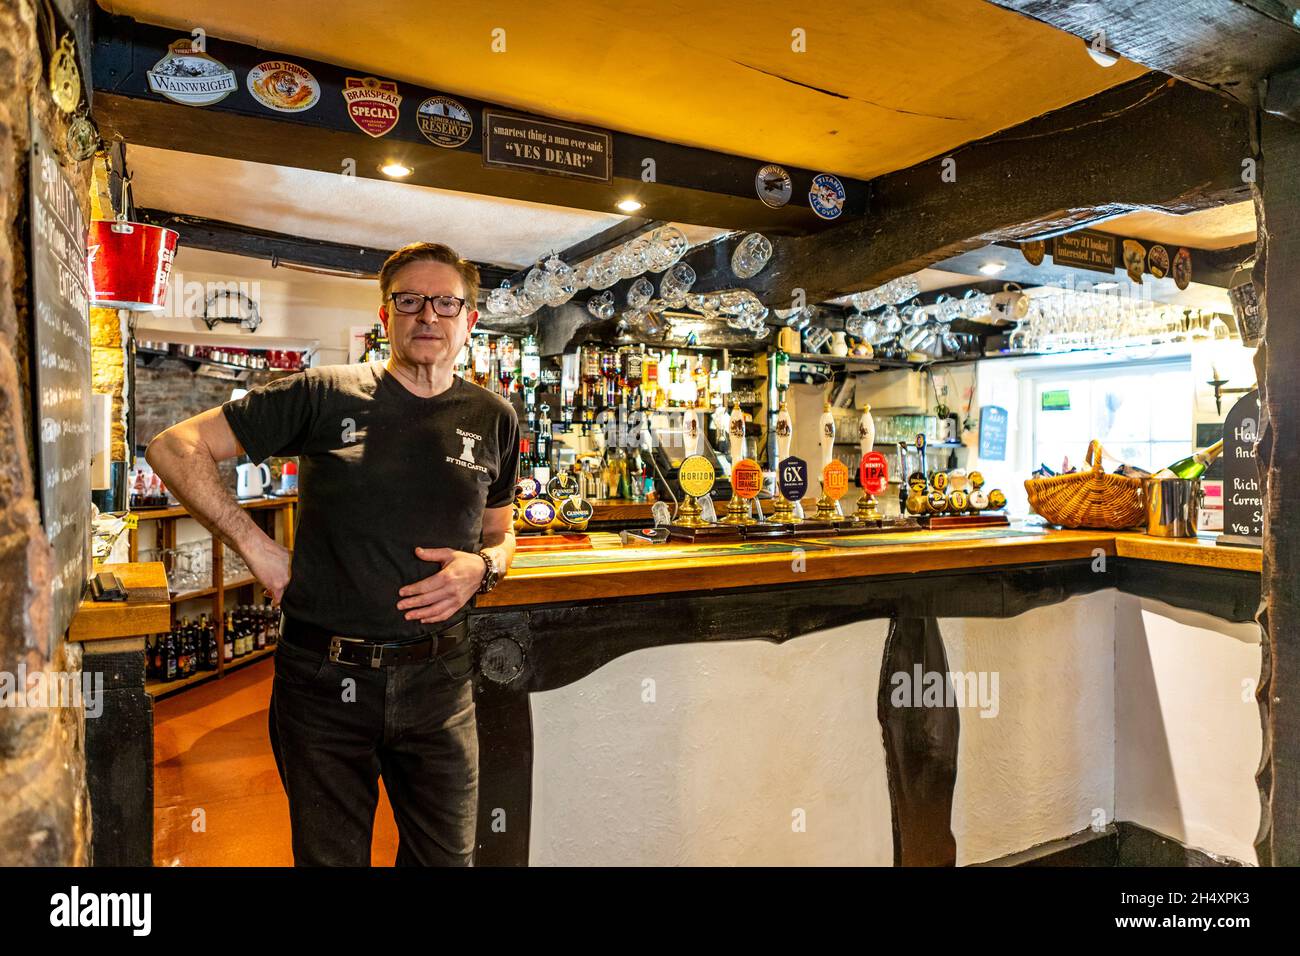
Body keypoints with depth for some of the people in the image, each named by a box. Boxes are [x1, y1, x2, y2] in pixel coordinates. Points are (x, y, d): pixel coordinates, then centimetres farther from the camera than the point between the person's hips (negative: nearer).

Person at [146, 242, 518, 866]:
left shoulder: (493, 421, 4)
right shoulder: (325, 395, -6)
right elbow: (174, 447, -3)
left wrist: (482, 566, -7)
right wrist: (255, 547, -11)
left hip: (439, 678, 2)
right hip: (324, 678, -2)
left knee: (447, 856, 16)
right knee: (330, 854, 18)